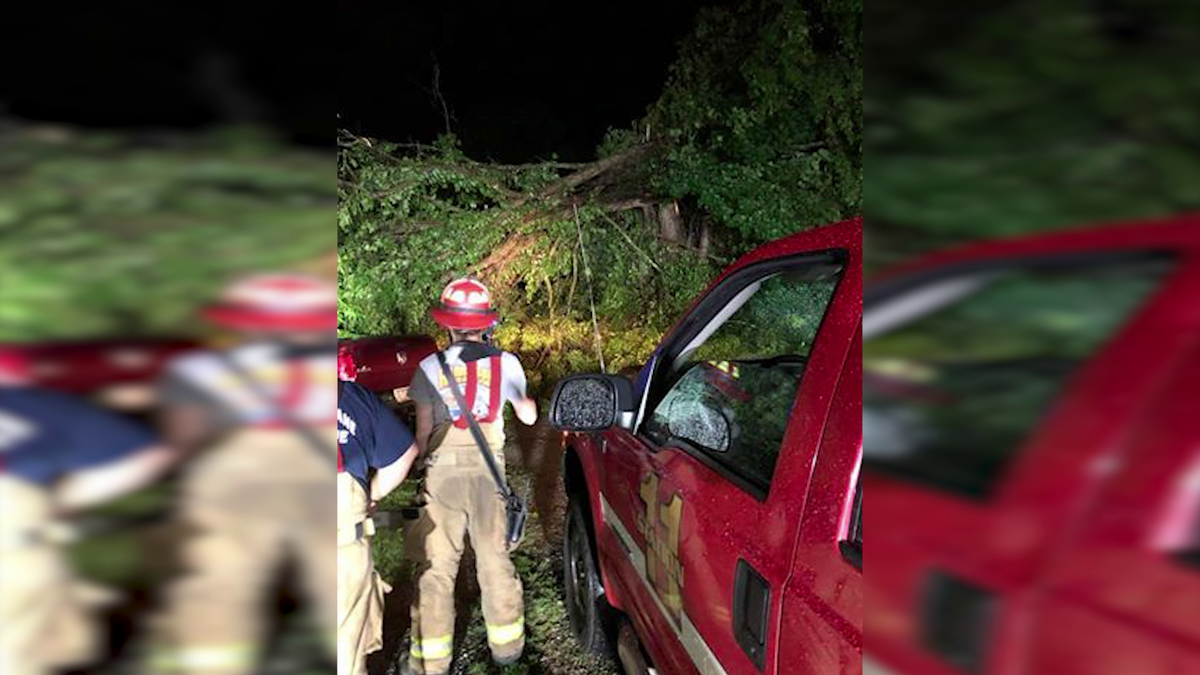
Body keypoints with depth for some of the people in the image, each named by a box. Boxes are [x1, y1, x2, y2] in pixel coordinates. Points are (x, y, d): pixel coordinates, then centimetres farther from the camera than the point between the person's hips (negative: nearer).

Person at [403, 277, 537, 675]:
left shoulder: (430, 368, -6)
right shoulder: (506, 363, -2)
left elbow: (423, 432, -7)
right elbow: (528, 416, 11)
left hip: (444, 474, -1)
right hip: (489, 471, 2)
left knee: (436, 567, 8)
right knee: (495, 557, 16)